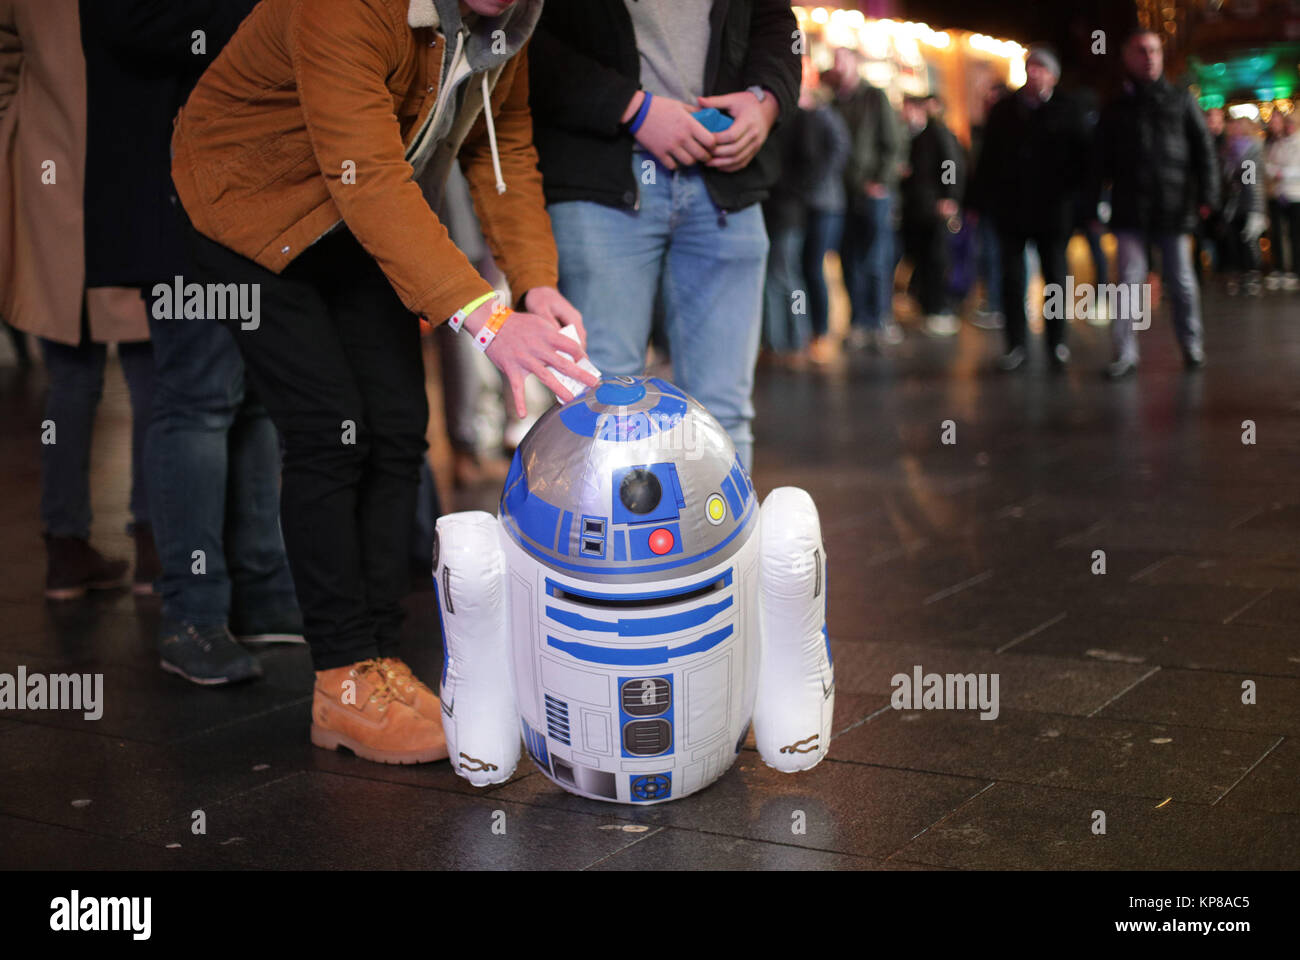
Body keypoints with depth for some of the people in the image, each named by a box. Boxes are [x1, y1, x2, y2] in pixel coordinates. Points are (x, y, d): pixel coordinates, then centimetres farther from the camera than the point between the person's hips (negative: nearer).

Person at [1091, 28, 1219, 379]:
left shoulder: (1181, 101, 8)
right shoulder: (1115, 109, 10)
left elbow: (1203, 150, 6)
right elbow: (1101, 162, 11)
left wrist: (1206, 195, -3)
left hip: (1174, 208, 0)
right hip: (1130, 210, 0)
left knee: (1181, 281, 8)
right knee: (1129, 280, -4)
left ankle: (1191, 345, 21)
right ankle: (1125, 354, -1)